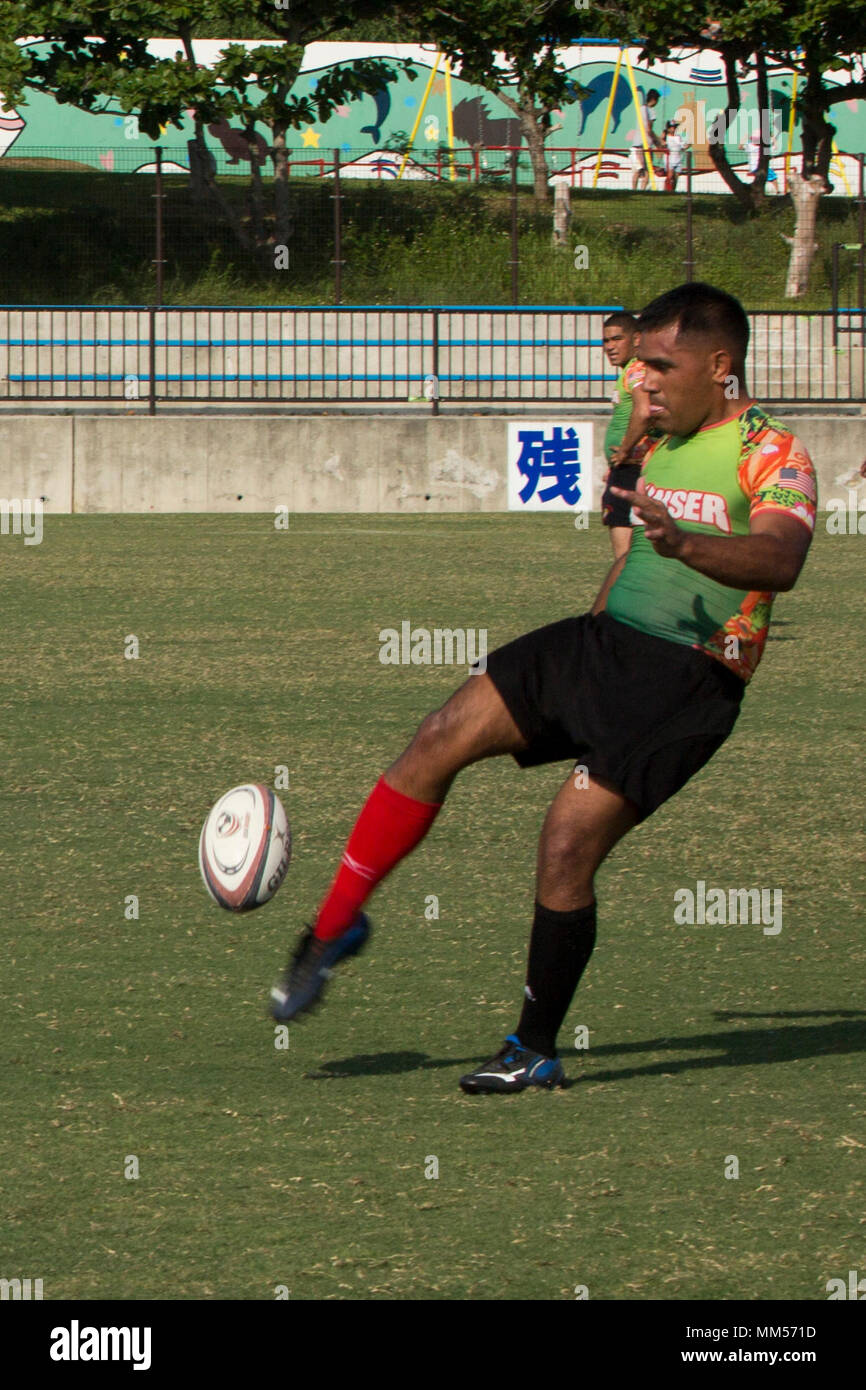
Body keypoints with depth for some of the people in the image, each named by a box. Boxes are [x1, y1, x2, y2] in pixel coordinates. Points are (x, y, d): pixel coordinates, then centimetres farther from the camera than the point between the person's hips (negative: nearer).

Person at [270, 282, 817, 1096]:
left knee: (567, 848, -13)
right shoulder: (664, 448, 17)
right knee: (441, 738, -4)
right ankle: (334, 929, 6)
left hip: (684, 684, -8)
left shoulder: (771, 457, -11)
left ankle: (537, 1051, 3)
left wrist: (685, 543, -47)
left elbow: (779, 561, -30)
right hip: (602, 637, 8)